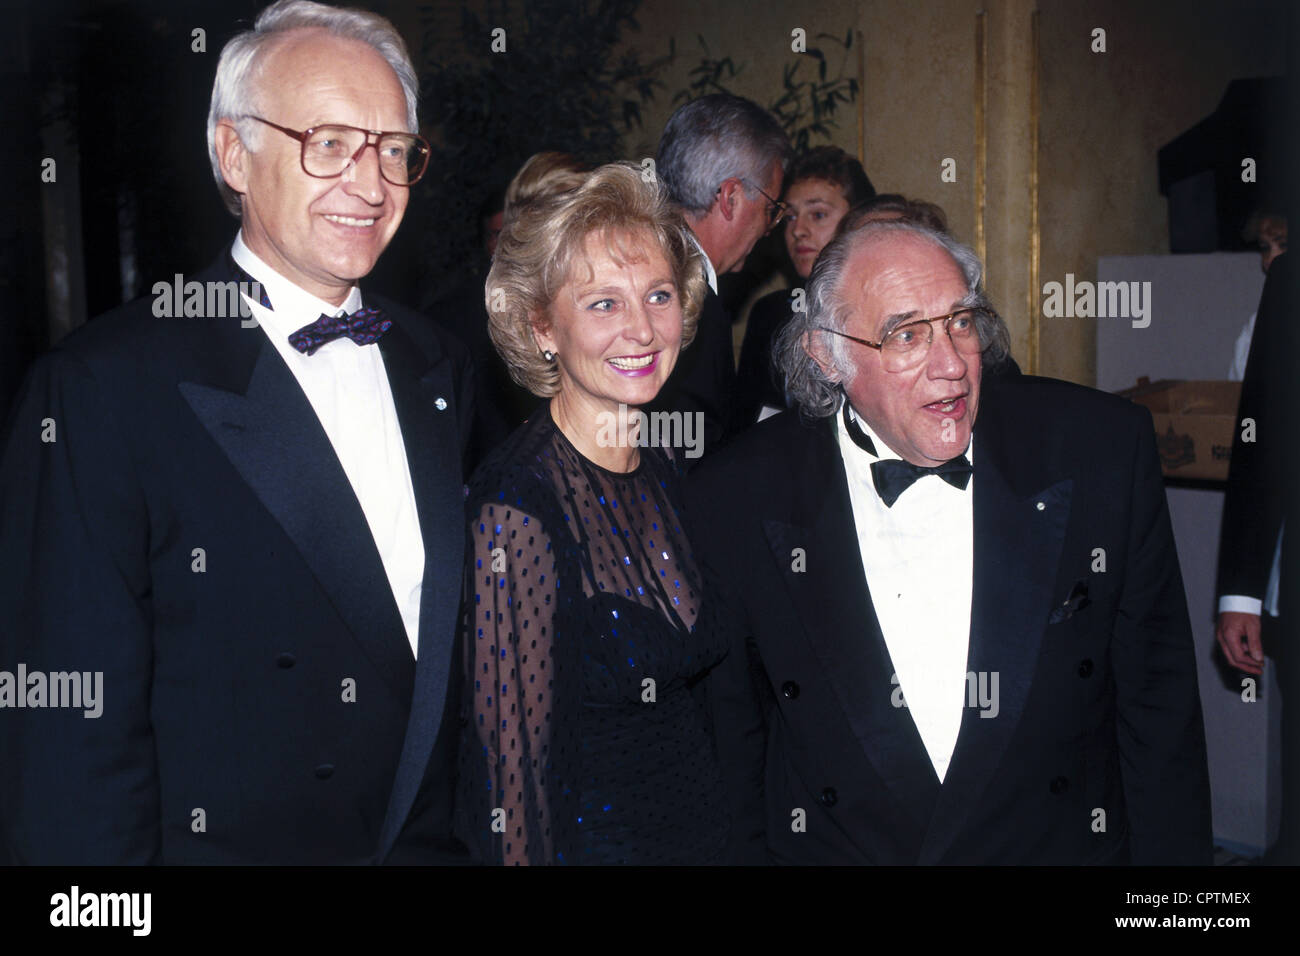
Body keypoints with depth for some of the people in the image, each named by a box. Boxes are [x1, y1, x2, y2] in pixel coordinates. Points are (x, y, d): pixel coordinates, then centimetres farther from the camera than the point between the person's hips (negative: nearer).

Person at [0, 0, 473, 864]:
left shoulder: (440, 371, 3)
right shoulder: (104, 389, -16)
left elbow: (468, 647, 6)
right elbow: (71, 730, -16)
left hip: (436, 840, 5)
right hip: (227, 841, -5)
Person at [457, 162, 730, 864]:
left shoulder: (668, 459, -1)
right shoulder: (516, 503, -23)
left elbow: (688, 676, 9)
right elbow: (513, 752, -19)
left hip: (700, 826, 7)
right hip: (587, 837, -6)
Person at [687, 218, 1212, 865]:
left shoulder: (1106, 449, -6)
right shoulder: (734, 499, -8)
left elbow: (1158, 699, 1)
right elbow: (731, 734, 2)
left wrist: (1169, 891, 0)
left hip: (1066, 843, 2)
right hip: (829, 845, -1)